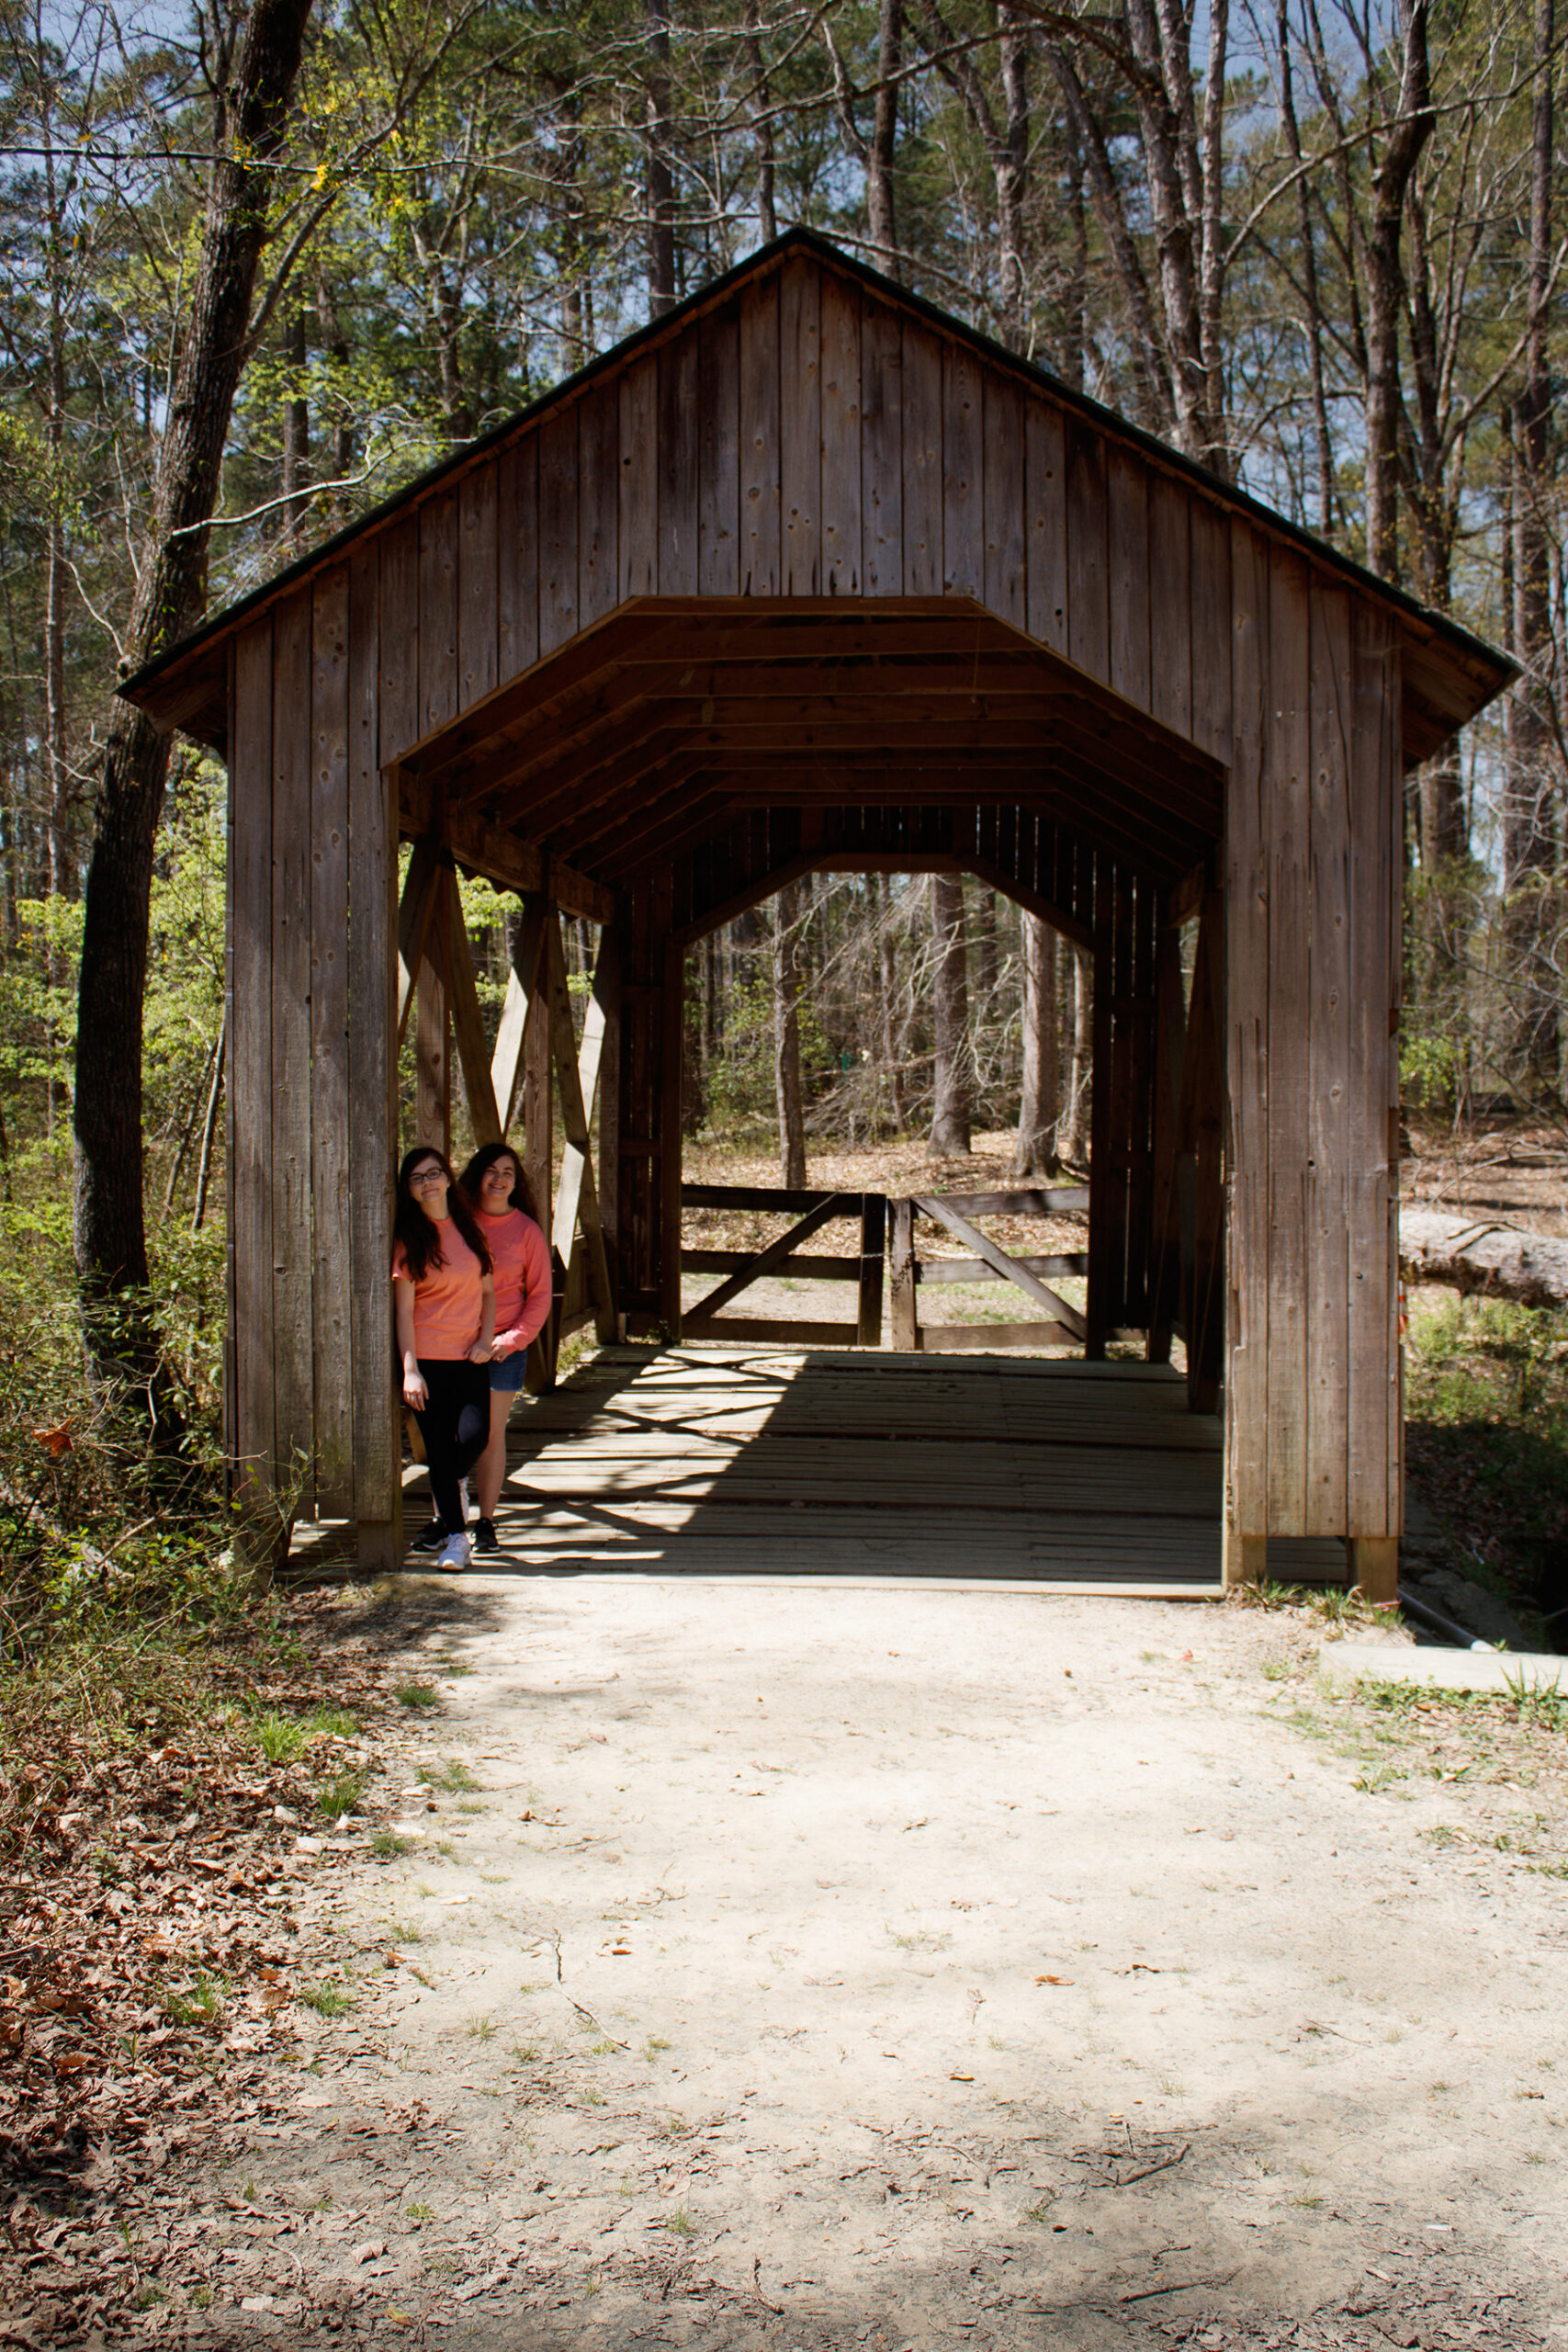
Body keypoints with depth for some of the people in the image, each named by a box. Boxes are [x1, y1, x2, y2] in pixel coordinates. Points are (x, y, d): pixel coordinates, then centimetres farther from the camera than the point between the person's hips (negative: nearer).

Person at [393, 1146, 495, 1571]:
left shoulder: (468, 1229, 9)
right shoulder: (409, 1240, -2)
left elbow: (488, 1292, 15)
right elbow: (404, 1308, -4)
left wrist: (485, 1340, -1)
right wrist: (410, 1369, -11)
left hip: (469, 1358, 2)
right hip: (428, 1359, -2)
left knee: (474, 1436, -15)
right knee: (438, 1450, -2)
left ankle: (451, 1491, 17)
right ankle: (455, 1535, 10)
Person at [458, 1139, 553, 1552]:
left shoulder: (527, 1231, 2)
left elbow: (539, 1295, 5)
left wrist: (512, 1339, -7)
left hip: (503, 1346, -1)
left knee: (492, 1431, 1)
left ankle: (486, 1523, 9)